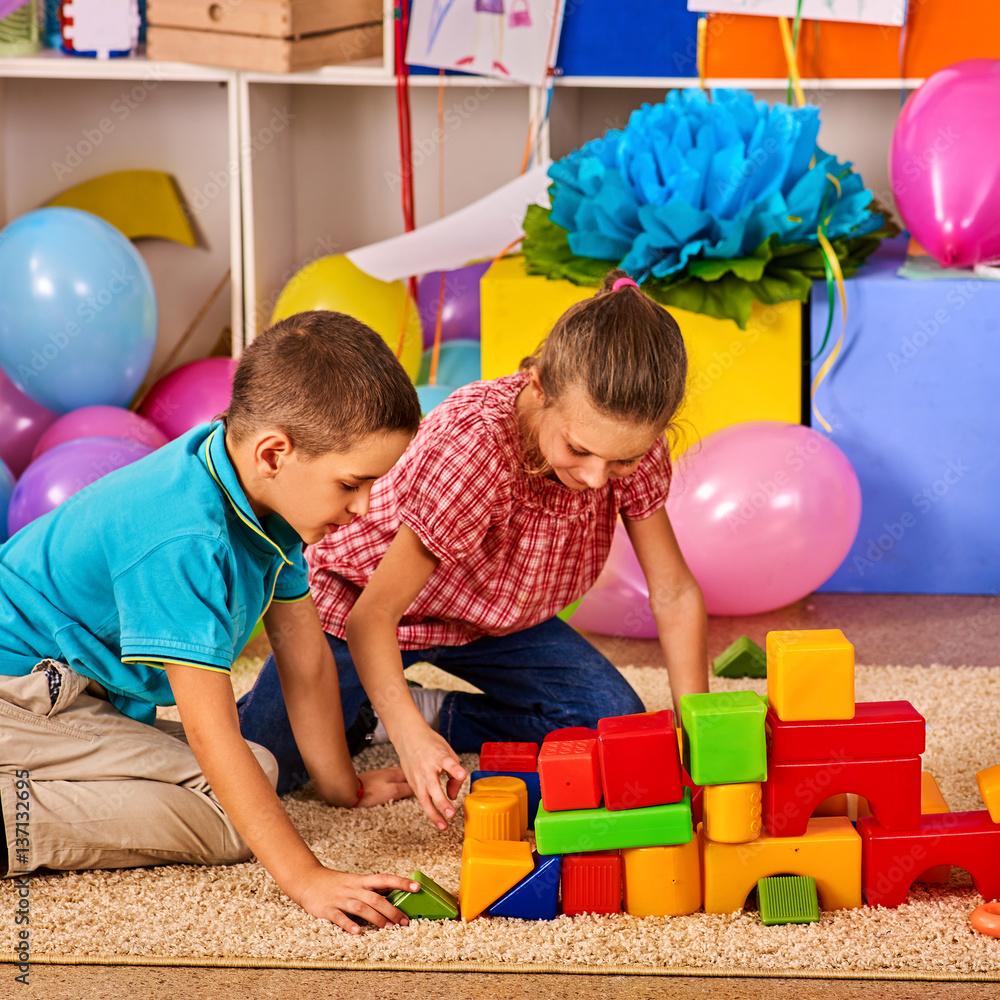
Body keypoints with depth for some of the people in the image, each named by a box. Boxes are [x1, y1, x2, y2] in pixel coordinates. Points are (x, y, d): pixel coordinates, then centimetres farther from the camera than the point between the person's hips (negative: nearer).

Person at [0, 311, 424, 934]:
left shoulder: (264, 490, -4)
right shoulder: (184, 543, -32)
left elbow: (305, 655, 7)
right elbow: (211, 733, -33)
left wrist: (342, 785, 15)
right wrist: (306, 879, -34)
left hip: (95, 691, 10)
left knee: (257, 770, 13)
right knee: (220, 817, -19)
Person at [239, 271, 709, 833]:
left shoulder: (632, 446, -24)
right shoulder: (472, 445, -40)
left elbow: (675, 594, -13)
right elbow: (373, 614, -37)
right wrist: (411, 738, -51)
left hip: (495, 613, 5)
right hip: (361, 598, -5)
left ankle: (435, 712, 2)